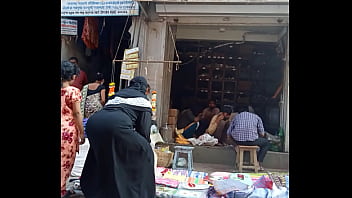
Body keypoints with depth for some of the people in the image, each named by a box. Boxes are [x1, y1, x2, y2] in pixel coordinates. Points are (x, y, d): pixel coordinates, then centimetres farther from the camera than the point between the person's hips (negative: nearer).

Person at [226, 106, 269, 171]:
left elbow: (229, 132, 13)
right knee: (266, 142, 25)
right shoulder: (256, 116, 17)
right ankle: (259, 164, 15)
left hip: (238, 141, 2)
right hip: (251, 141, -2)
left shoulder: (236, 117, 19)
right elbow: (262, 134, 11)